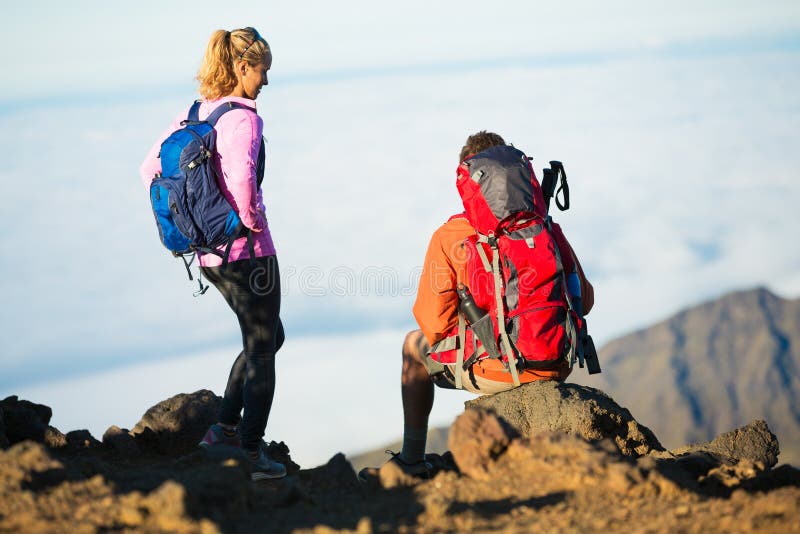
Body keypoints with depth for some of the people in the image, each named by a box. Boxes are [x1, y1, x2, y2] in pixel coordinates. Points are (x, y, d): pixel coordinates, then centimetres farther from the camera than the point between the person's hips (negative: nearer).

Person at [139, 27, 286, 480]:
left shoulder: (191, 115, 6)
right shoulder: (244, 118, -18)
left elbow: (151, 169, 10)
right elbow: (241, 179, -33)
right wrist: (252, 221, -15)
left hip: (207, 252, 8)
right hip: (248, 251, -8)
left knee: (270, 337, 24)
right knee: (262, 349, 6)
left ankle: (226, 428, 21)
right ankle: (253, 452, 11)